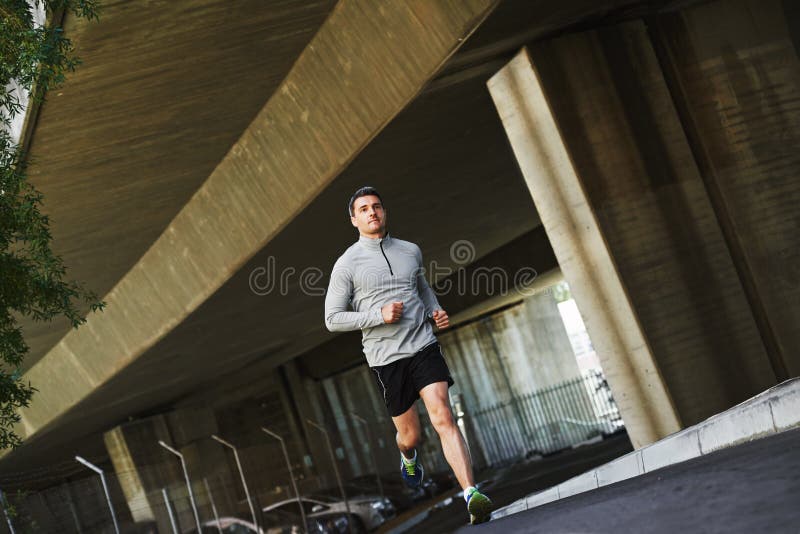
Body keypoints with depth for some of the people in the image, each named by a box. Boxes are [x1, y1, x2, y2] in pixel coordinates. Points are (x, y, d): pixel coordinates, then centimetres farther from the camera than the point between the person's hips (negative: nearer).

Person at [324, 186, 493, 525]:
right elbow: (333, 319, -3)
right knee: (410, 434, 9)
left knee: (442, 416, -16)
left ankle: (471, 495, -24)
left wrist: (435, 312, 9)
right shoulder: (347, 264, -2)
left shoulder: (410, 251, 11)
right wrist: (379, 315, -15)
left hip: (423, 345, 2)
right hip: (386, 358, -2)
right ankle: (408, 457, 48)